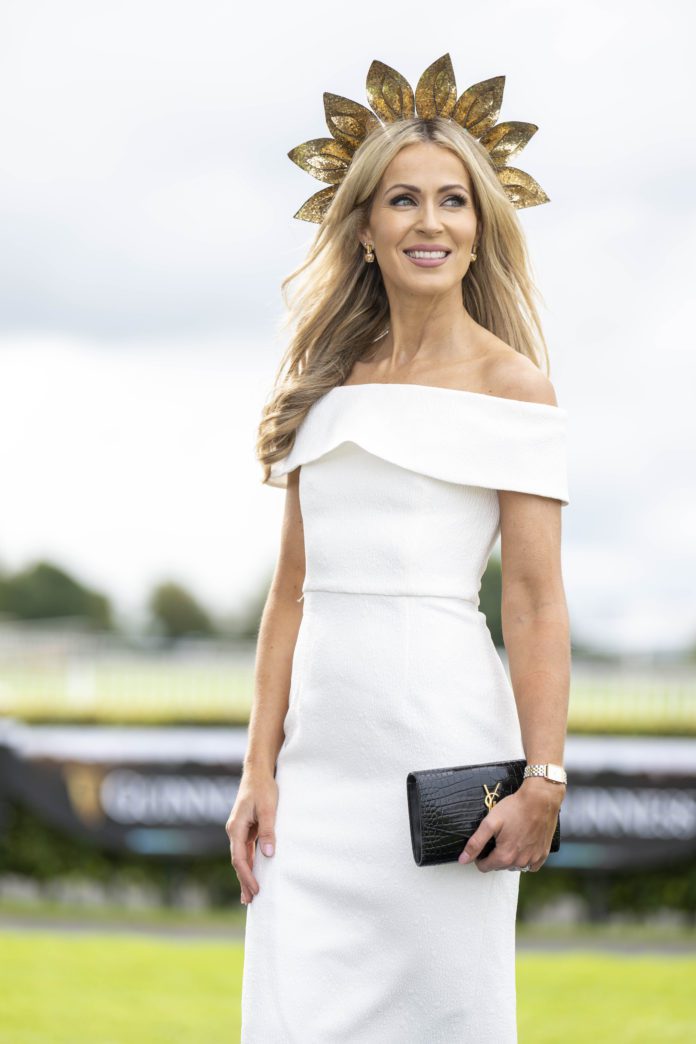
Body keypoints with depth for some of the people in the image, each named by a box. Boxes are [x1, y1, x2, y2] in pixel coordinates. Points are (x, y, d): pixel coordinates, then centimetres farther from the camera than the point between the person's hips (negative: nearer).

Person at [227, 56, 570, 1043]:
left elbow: (536, 599, -7)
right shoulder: (329, 383, 14)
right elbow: (293, 591, 12)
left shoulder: (511, 385, 0)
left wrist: (543, 781, -14)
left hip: (441, 731, -4)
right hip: (321, 740, 4)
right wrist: (259, 767, 5)